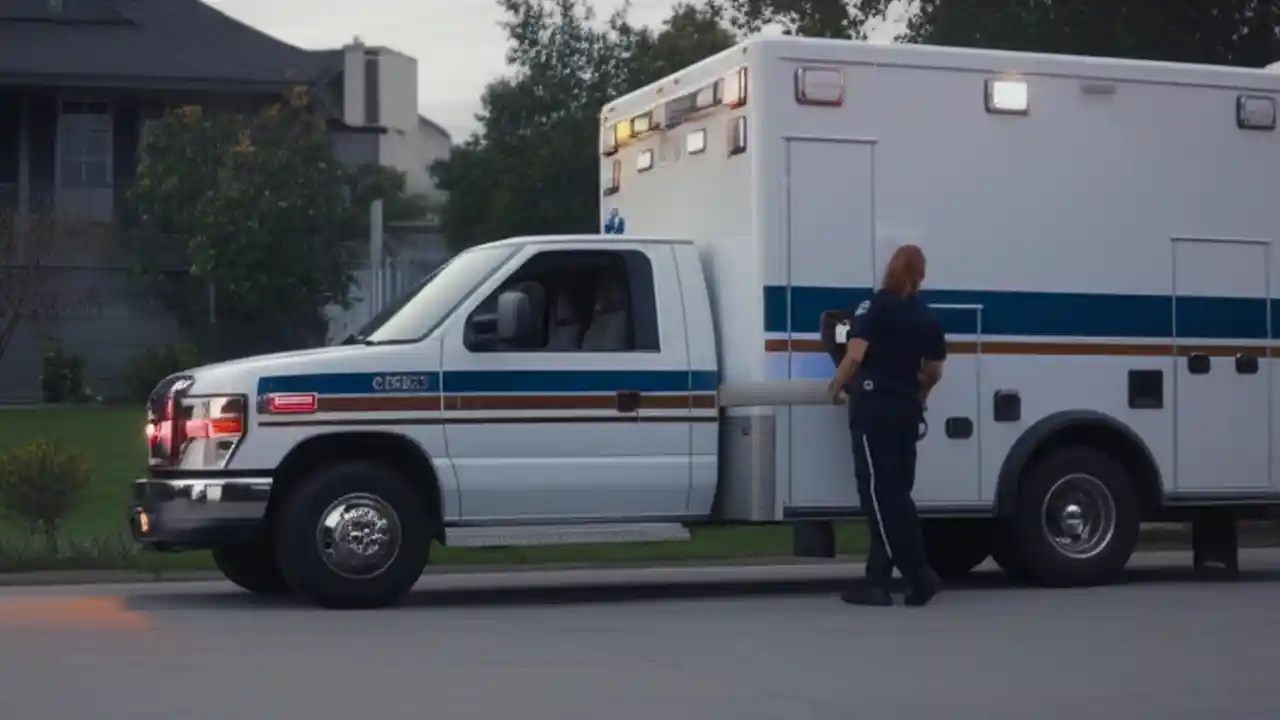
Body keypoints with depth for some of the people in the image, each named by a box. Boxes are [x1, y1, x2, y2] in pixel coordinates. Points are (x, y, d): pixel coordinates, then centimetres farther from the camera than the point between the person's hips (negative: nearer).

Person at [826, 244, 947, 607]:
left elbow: (855, 356, -16)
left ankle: (919, 574, -10)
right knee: (896, 493, 9)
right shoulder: (928, 318, 11)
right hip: (907, 410, 6)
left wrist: (836, 387, 1)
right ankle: (877, 582, 8)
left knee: (881, 493, -4)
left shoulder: (875, 306, -6)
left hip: (874, 407, -6)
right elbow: (933, 372, 16)